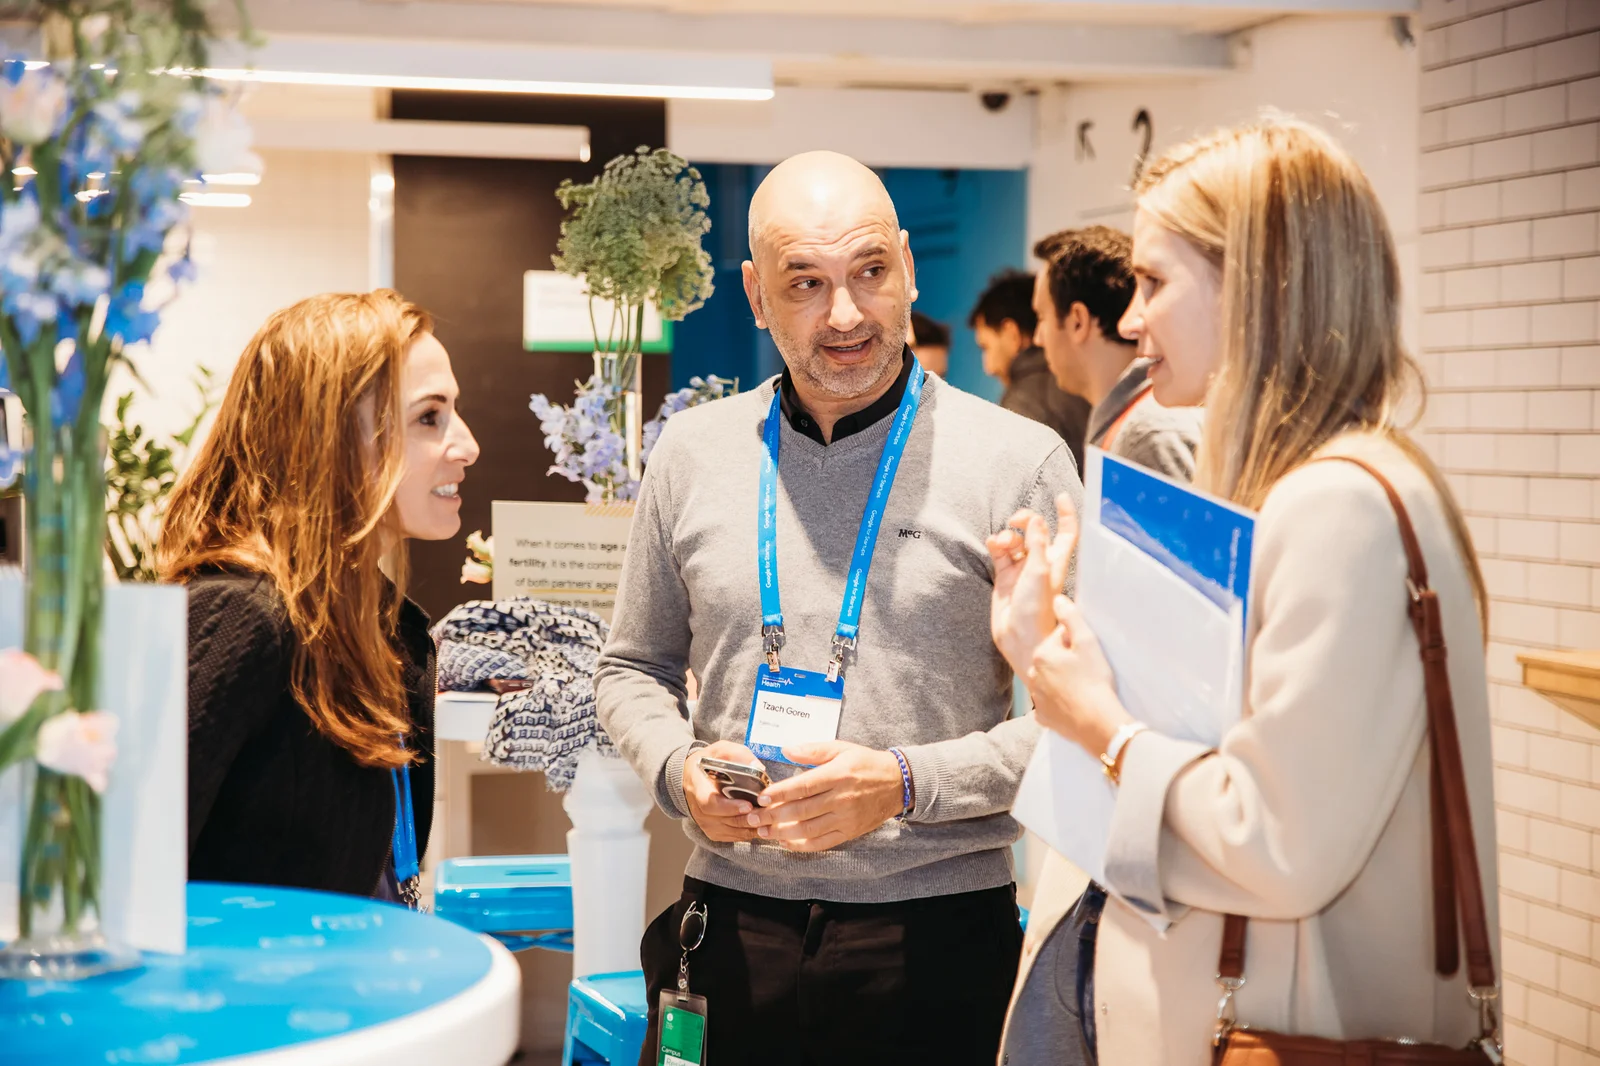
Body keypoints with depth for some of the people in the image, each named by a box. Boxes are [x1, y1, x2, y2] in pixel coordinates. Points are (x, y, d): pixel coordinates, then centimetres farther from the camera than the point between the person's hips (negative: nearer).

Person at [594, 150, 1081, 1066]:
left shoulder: (1020, 461, -3)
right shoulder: (694, 453, 8)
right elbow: (634, 670, 18)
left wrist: (908, 785, -16)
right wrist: (678, 769, -3)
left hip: (938, 933, -2)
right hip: (733, 928, 3)